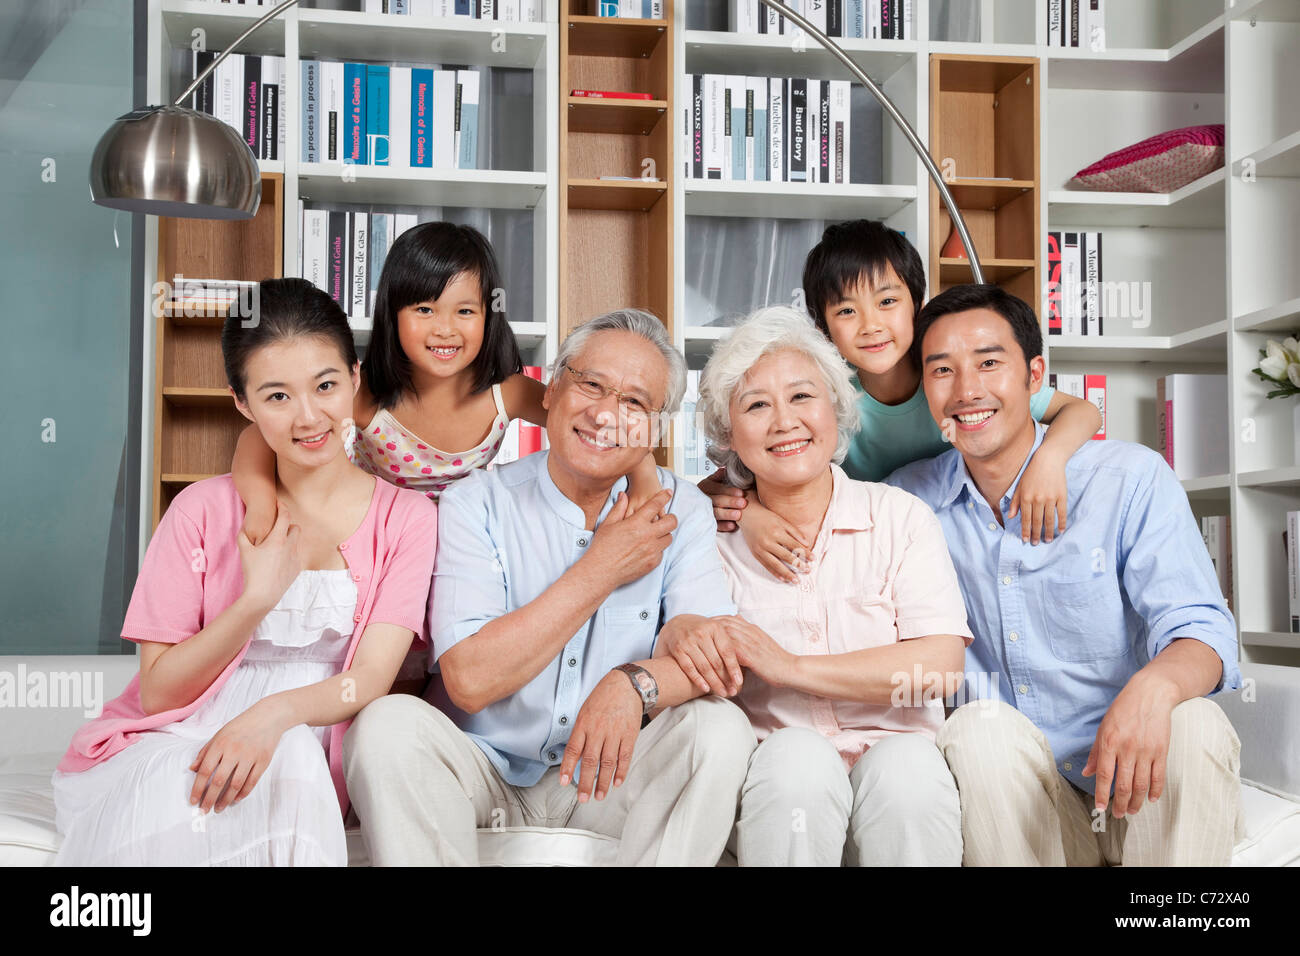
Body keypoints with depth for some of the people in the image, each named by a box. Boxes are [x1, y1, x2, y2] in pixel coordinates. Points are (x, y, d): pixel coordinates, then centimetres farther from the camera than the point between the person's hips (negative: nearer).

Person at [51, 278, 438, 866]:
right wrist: (257, 600, -15)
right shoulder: (204, 510, 2)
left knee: (285, 760, -34)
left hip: (308, 747, 0)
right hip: (173, 745, 0)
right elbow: (158, 691, -1)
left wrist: (274, 714, -29)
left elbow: (371, 677, -8)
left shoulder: (405, 517, 3)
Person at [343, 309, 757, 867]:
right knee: (388, 724, -28)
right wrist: (603, 568, -17)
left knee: (720, 727, -25)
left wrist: (635, 682, -36)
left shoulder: (681, 511, 0)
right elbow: (470, 679, -18)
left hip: (610, 778, 2)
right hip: (486, 776, -1)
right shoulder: (474, 505, -7)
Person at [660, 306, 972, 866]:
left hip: (896, 749, 0)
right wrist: (683, 642, -21)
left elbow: (942, 664, -6)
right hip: (777, 780, 1)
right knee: (795, 757, -33)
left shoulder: (899, 517, 6)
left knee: (904, 764, -33)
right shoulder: (718, 539, 9)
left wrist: (791, 667, -13)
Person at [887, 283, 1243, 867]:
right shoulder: (908, 499, 4)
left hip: (1135, 781, 0)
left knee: (1195, 726, -30)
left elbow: (1199, 628, -13)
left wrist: (1153, 687, -37)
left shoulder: (1132, 480, -3)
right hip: (1008, 795, 1)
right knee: (983, 727, -30)